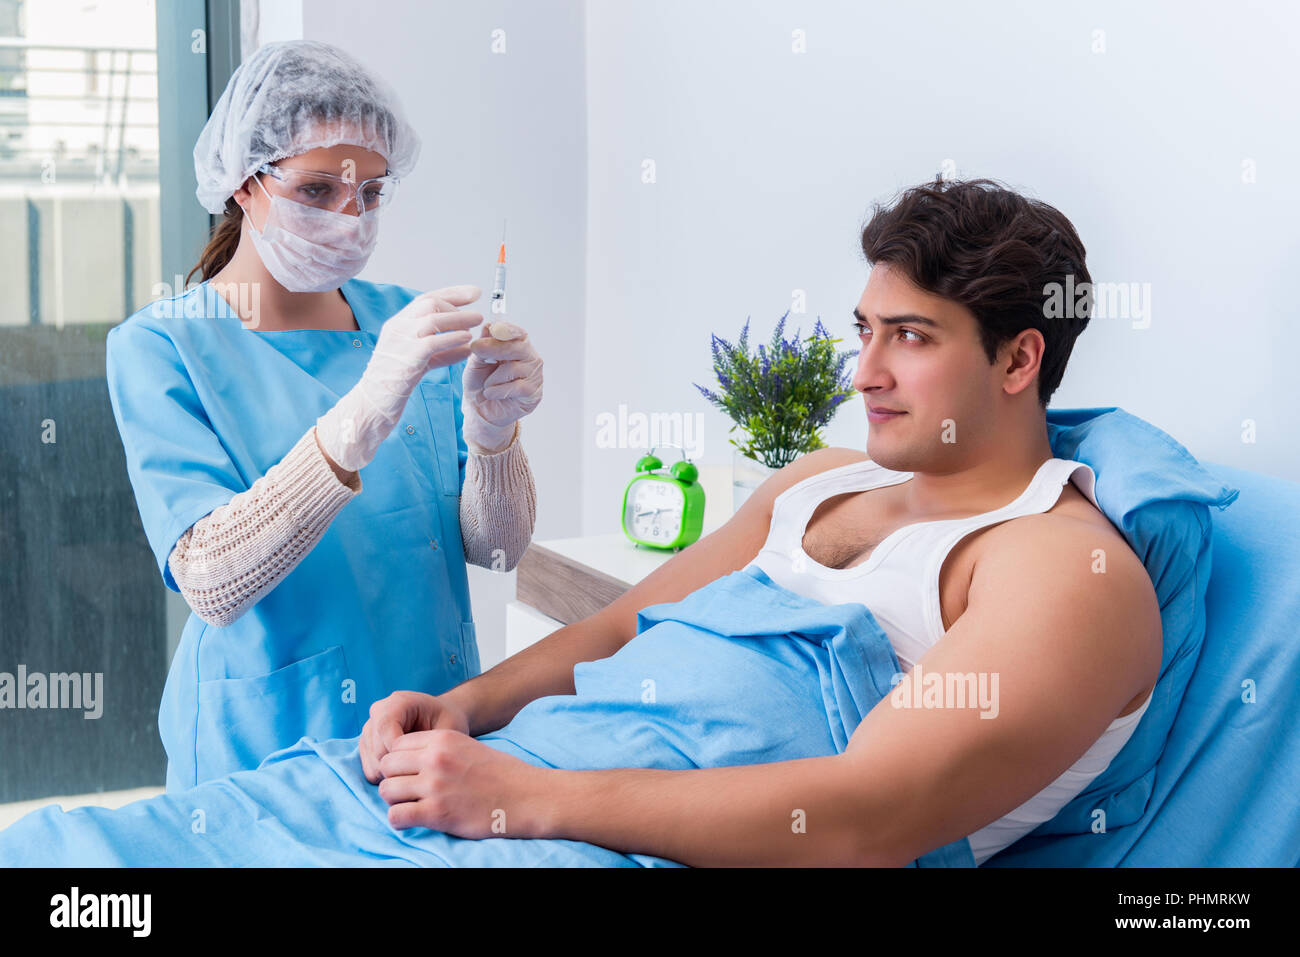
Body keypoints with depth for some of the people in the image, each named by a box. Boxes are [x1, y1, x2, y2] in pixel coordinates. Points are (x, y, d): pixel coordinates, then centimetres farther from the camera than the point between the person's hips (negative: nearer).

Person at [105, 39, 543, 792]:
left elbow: (498, 548, -3)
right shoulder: (158, 347, -10)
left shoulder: (402, 320, 2)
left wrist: (492, 432, -24)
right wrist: (361, 418, -36)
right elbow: (210, 584, -24)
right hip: (264, 752, -3)